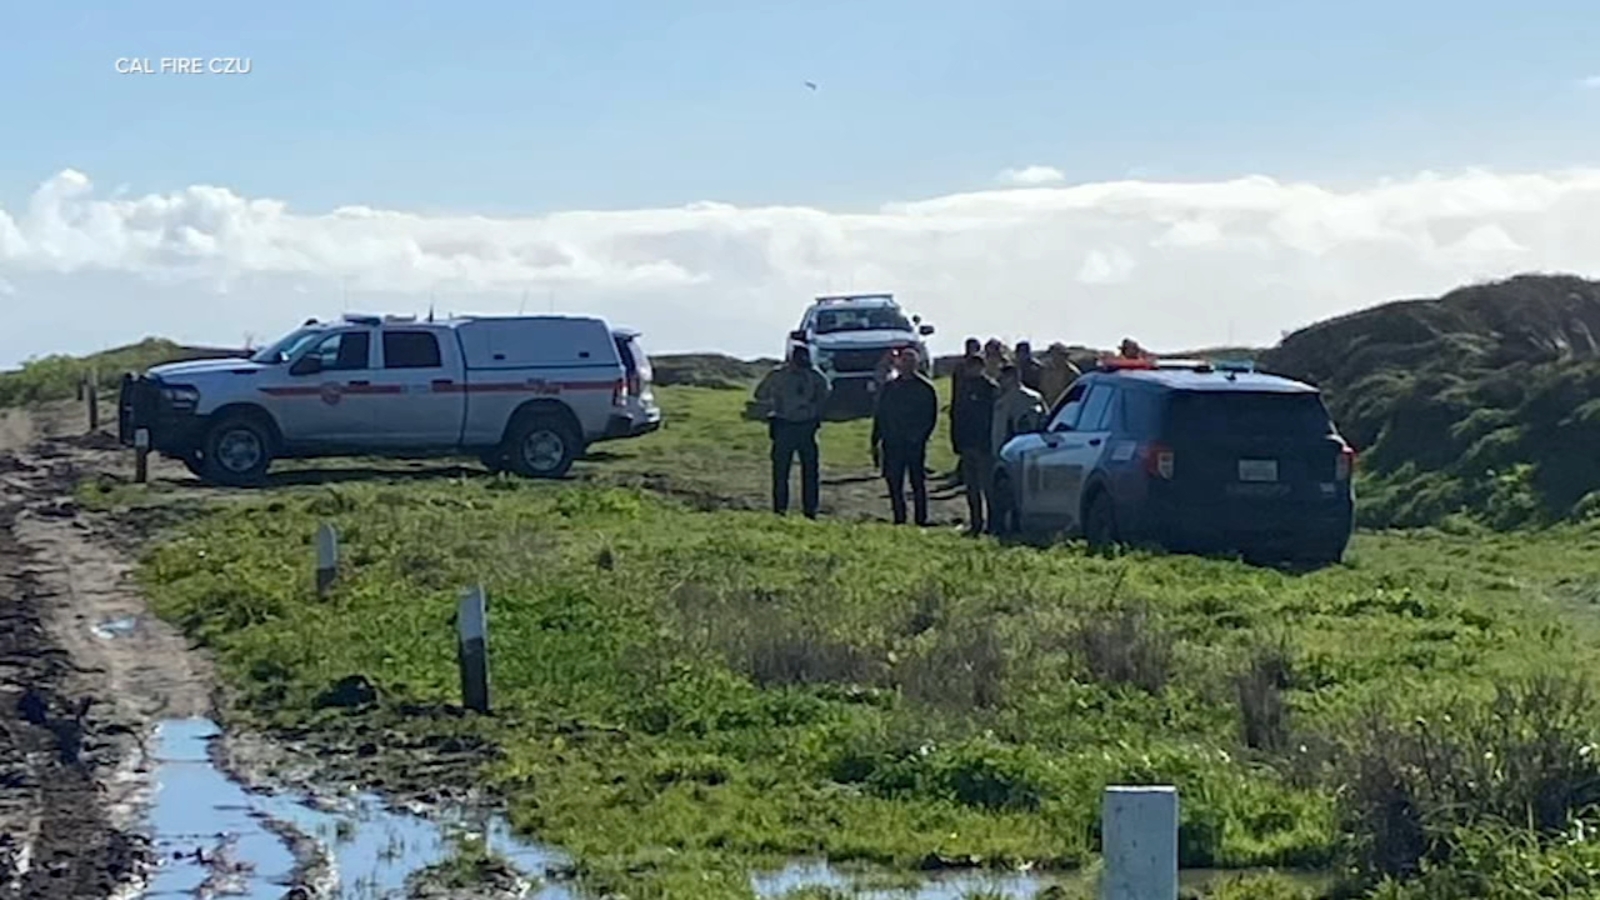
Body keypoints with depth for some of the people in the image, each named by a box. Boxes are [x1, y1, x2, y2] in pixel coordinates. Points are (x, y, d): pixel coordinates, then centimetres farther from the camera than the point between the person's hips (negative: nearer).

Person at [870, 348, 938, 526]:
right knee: (894, 484, 5)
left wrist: (919, 437, -10)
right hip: (892, 444, 4)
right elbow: (880, 416, 13)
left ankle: (921, 521, 5)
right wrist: (875, 443, 9)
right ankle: (899, 520, 13)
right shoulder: (889, 387, 11)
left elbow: (931, 418, 0)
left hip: (915, 444, -4)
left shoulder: (925, 388, 0)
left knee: (918, 483, 0)